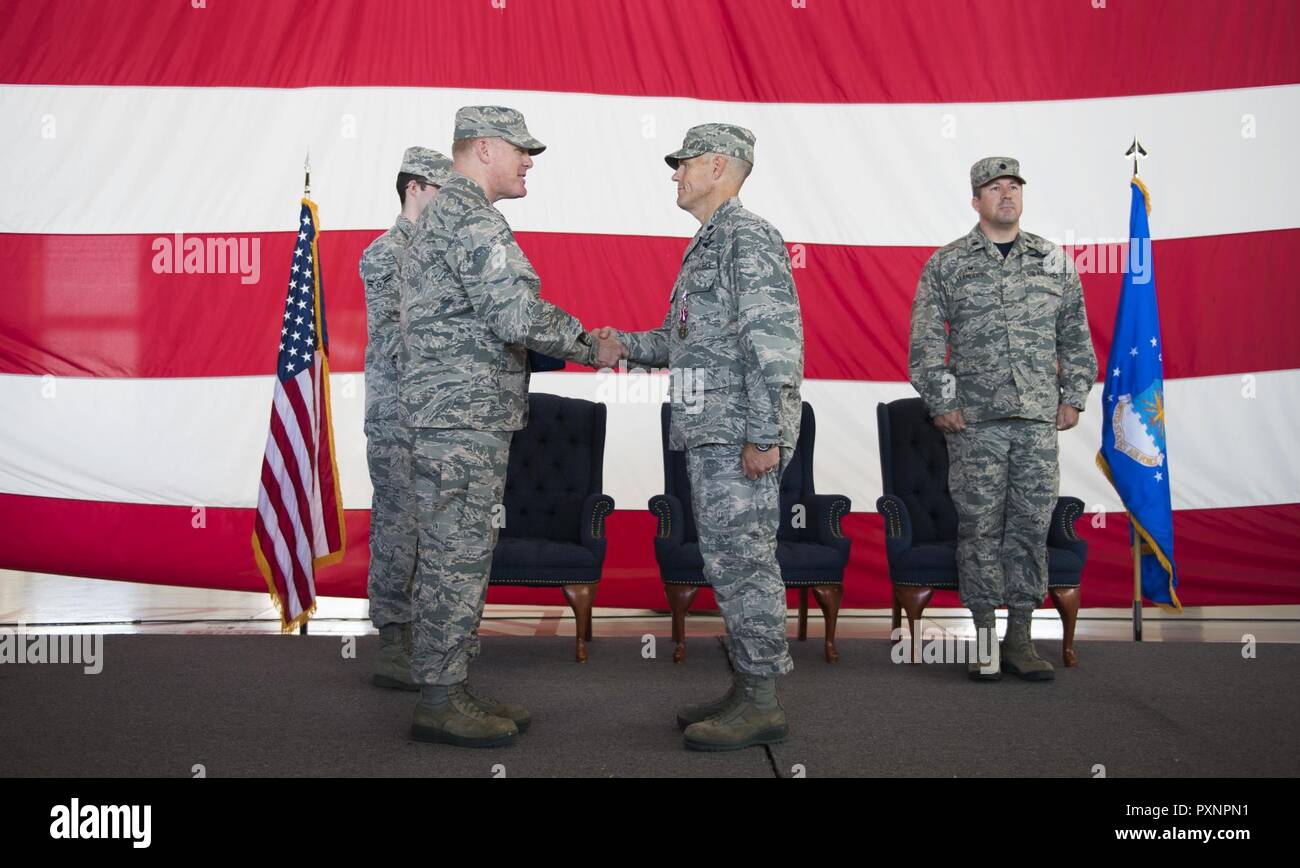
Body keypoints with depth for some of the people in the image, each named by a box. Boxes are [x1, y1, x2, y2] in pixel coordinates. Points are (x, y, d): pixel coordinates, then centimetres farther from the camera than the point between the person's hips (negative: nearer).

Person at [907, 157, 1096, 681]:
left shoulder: (1054, 262, 12)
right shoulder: (946, 265, 5)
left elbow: (1076, 337, 14)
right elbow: (925, 341, 2)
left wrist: (1074, 398, 7)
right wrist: (939, 403, -4)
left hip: (1039, 420, 2)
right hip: (974, 420, -2)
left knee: (1032, 525, 4)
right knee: (980, 527, 0)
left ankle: (1020, 638, 12)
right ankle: (984, 639, 9)